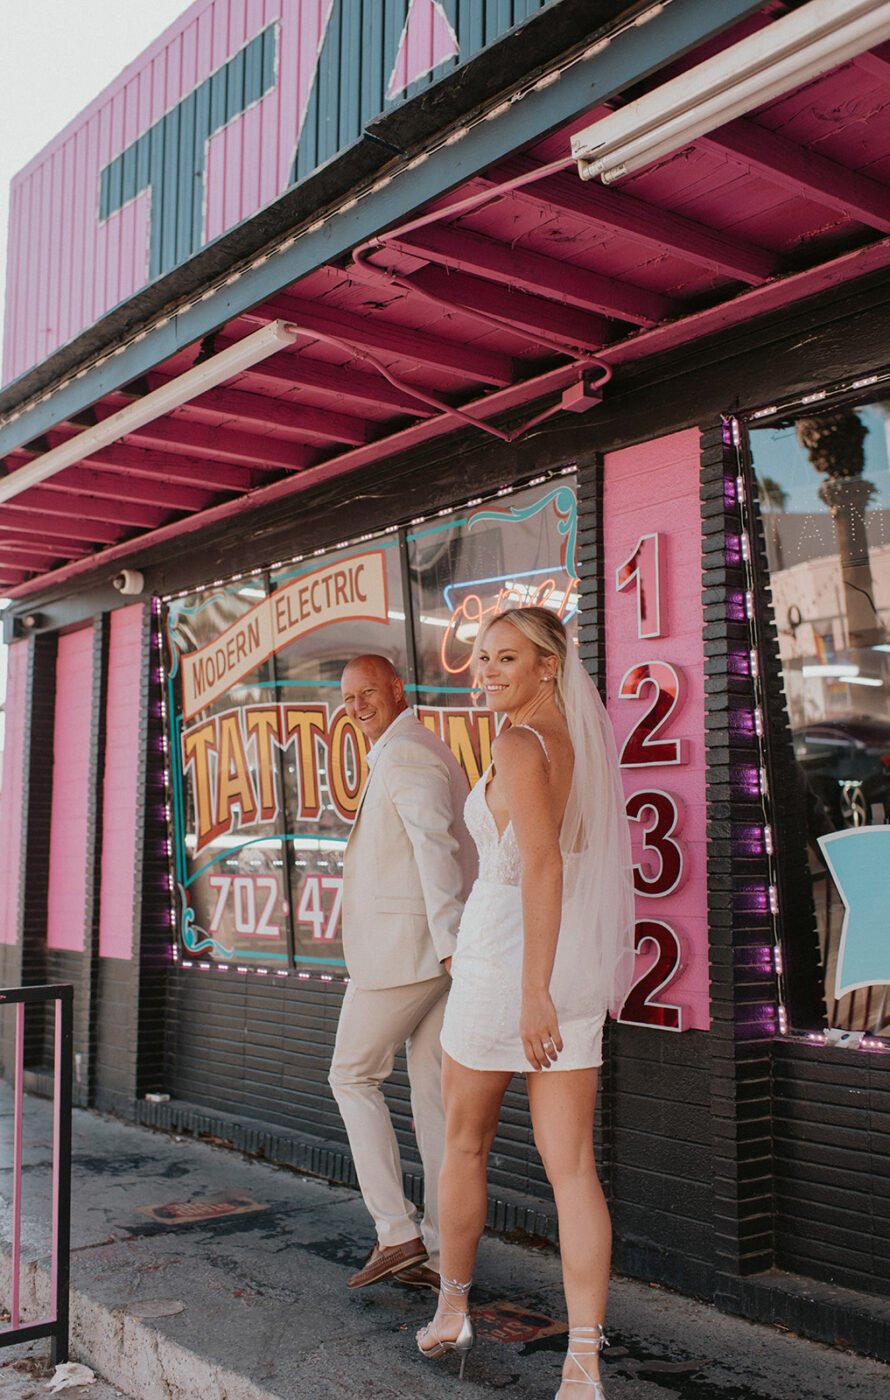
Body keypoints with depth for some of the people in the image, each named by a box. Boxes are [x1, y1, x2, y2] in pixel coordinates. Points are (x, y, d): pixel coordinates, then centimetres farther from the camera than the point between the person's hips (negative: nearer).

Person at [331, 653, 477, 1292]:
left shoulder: (403, 755, -12)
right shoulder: (431, 750, 20)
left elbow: (436, 847, -23)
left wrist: (450, 945, -29)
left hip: (404, 946, -10)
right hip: (435, 948, 10)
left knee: (352, 1075, 4)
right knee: (434, 1095, 10)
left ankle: (396, 1233, 3)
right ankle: (442, 1253, 15)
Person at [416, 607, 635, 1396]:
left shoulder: (519, 746, -14)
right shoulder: (587, 743, 11)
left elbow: (542, 866, -23)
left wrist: (531, 991, -24)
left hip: (507, 962, -6)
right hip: (580, 966, 7)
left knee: (464, 1143, 16)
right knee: (572, 1166, 5)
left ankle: (452, 1314, 33)